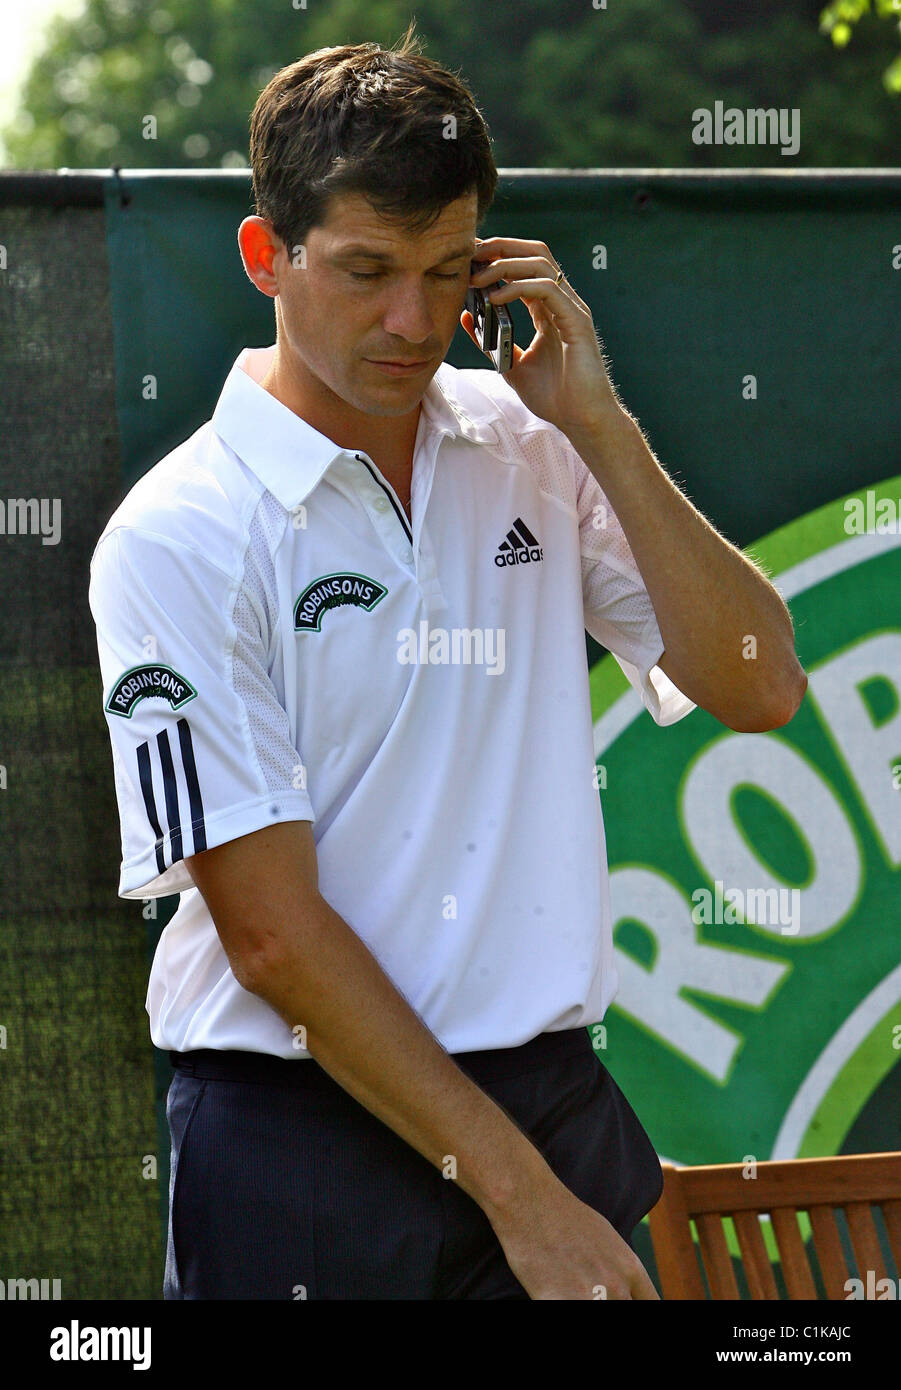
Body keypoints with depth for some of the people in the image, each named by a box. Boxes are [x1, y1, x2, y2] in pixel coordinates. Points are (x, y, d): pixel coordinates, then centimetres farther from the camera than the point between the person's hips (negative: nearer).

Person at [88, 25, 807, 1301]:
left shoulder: (532, 452, 5)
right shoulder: (177, 538, -9)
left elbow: (758, 690, 1)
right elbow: (272, 933, -13)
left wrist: (598, 427, -7)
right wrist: (517, 1190, -14)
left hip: (556, 1100, 4)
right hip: (304, 1137, -4)